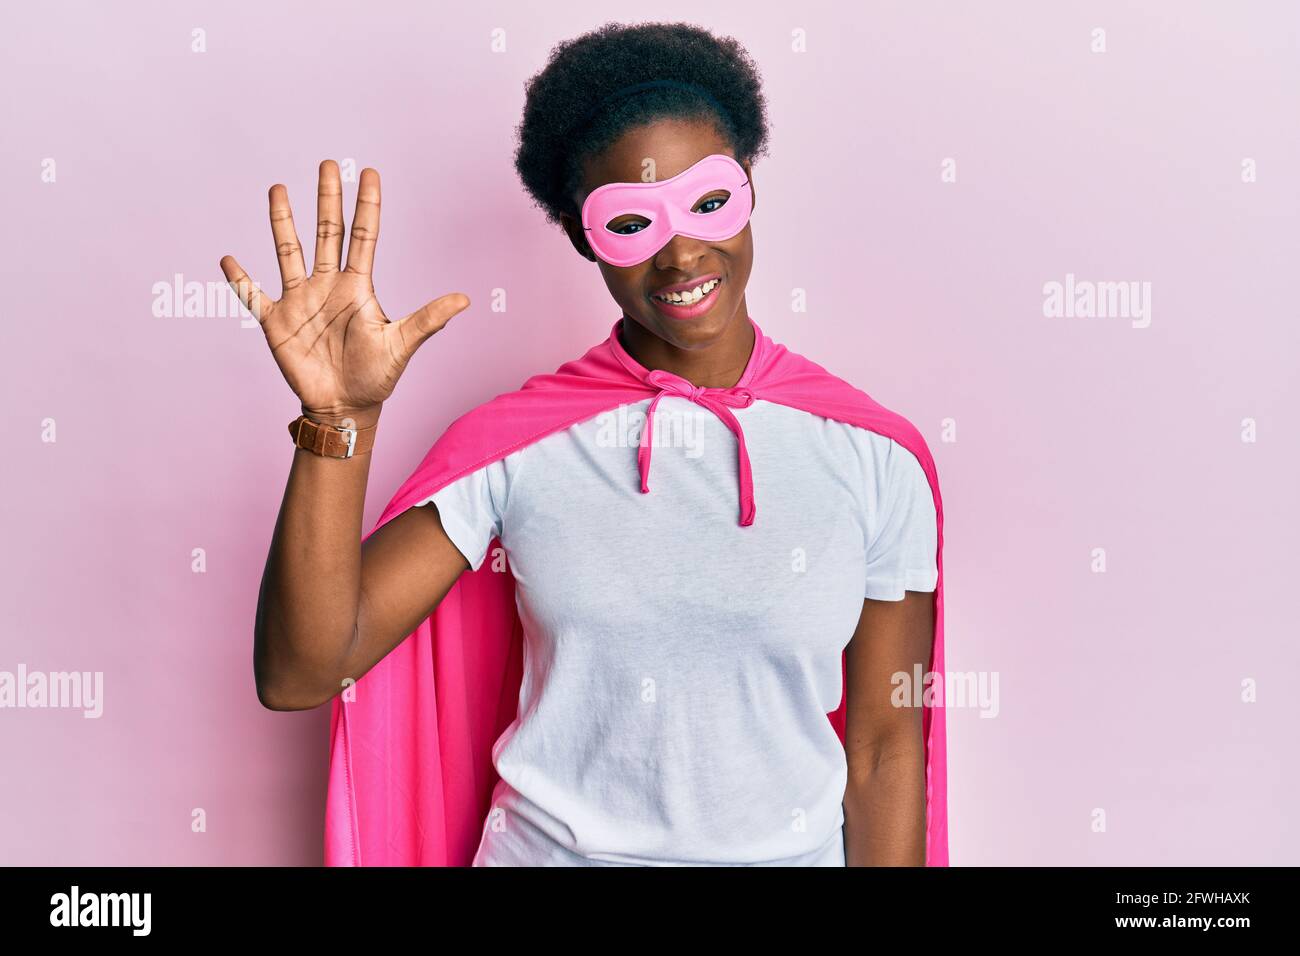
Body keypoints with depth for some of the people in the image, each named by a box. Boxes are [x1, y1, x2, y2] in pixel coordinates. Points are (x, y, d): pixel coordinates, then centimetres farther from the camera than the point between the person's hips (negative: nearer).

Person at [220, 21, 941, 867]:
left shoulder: (872, 458, -10)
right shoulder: (520, 442, -10)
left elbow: (884, 748, -4)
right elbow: (299, 675, -15)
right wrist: (341, 417, -25)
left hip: (791, 850, 0)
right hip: (548, 845, 0)